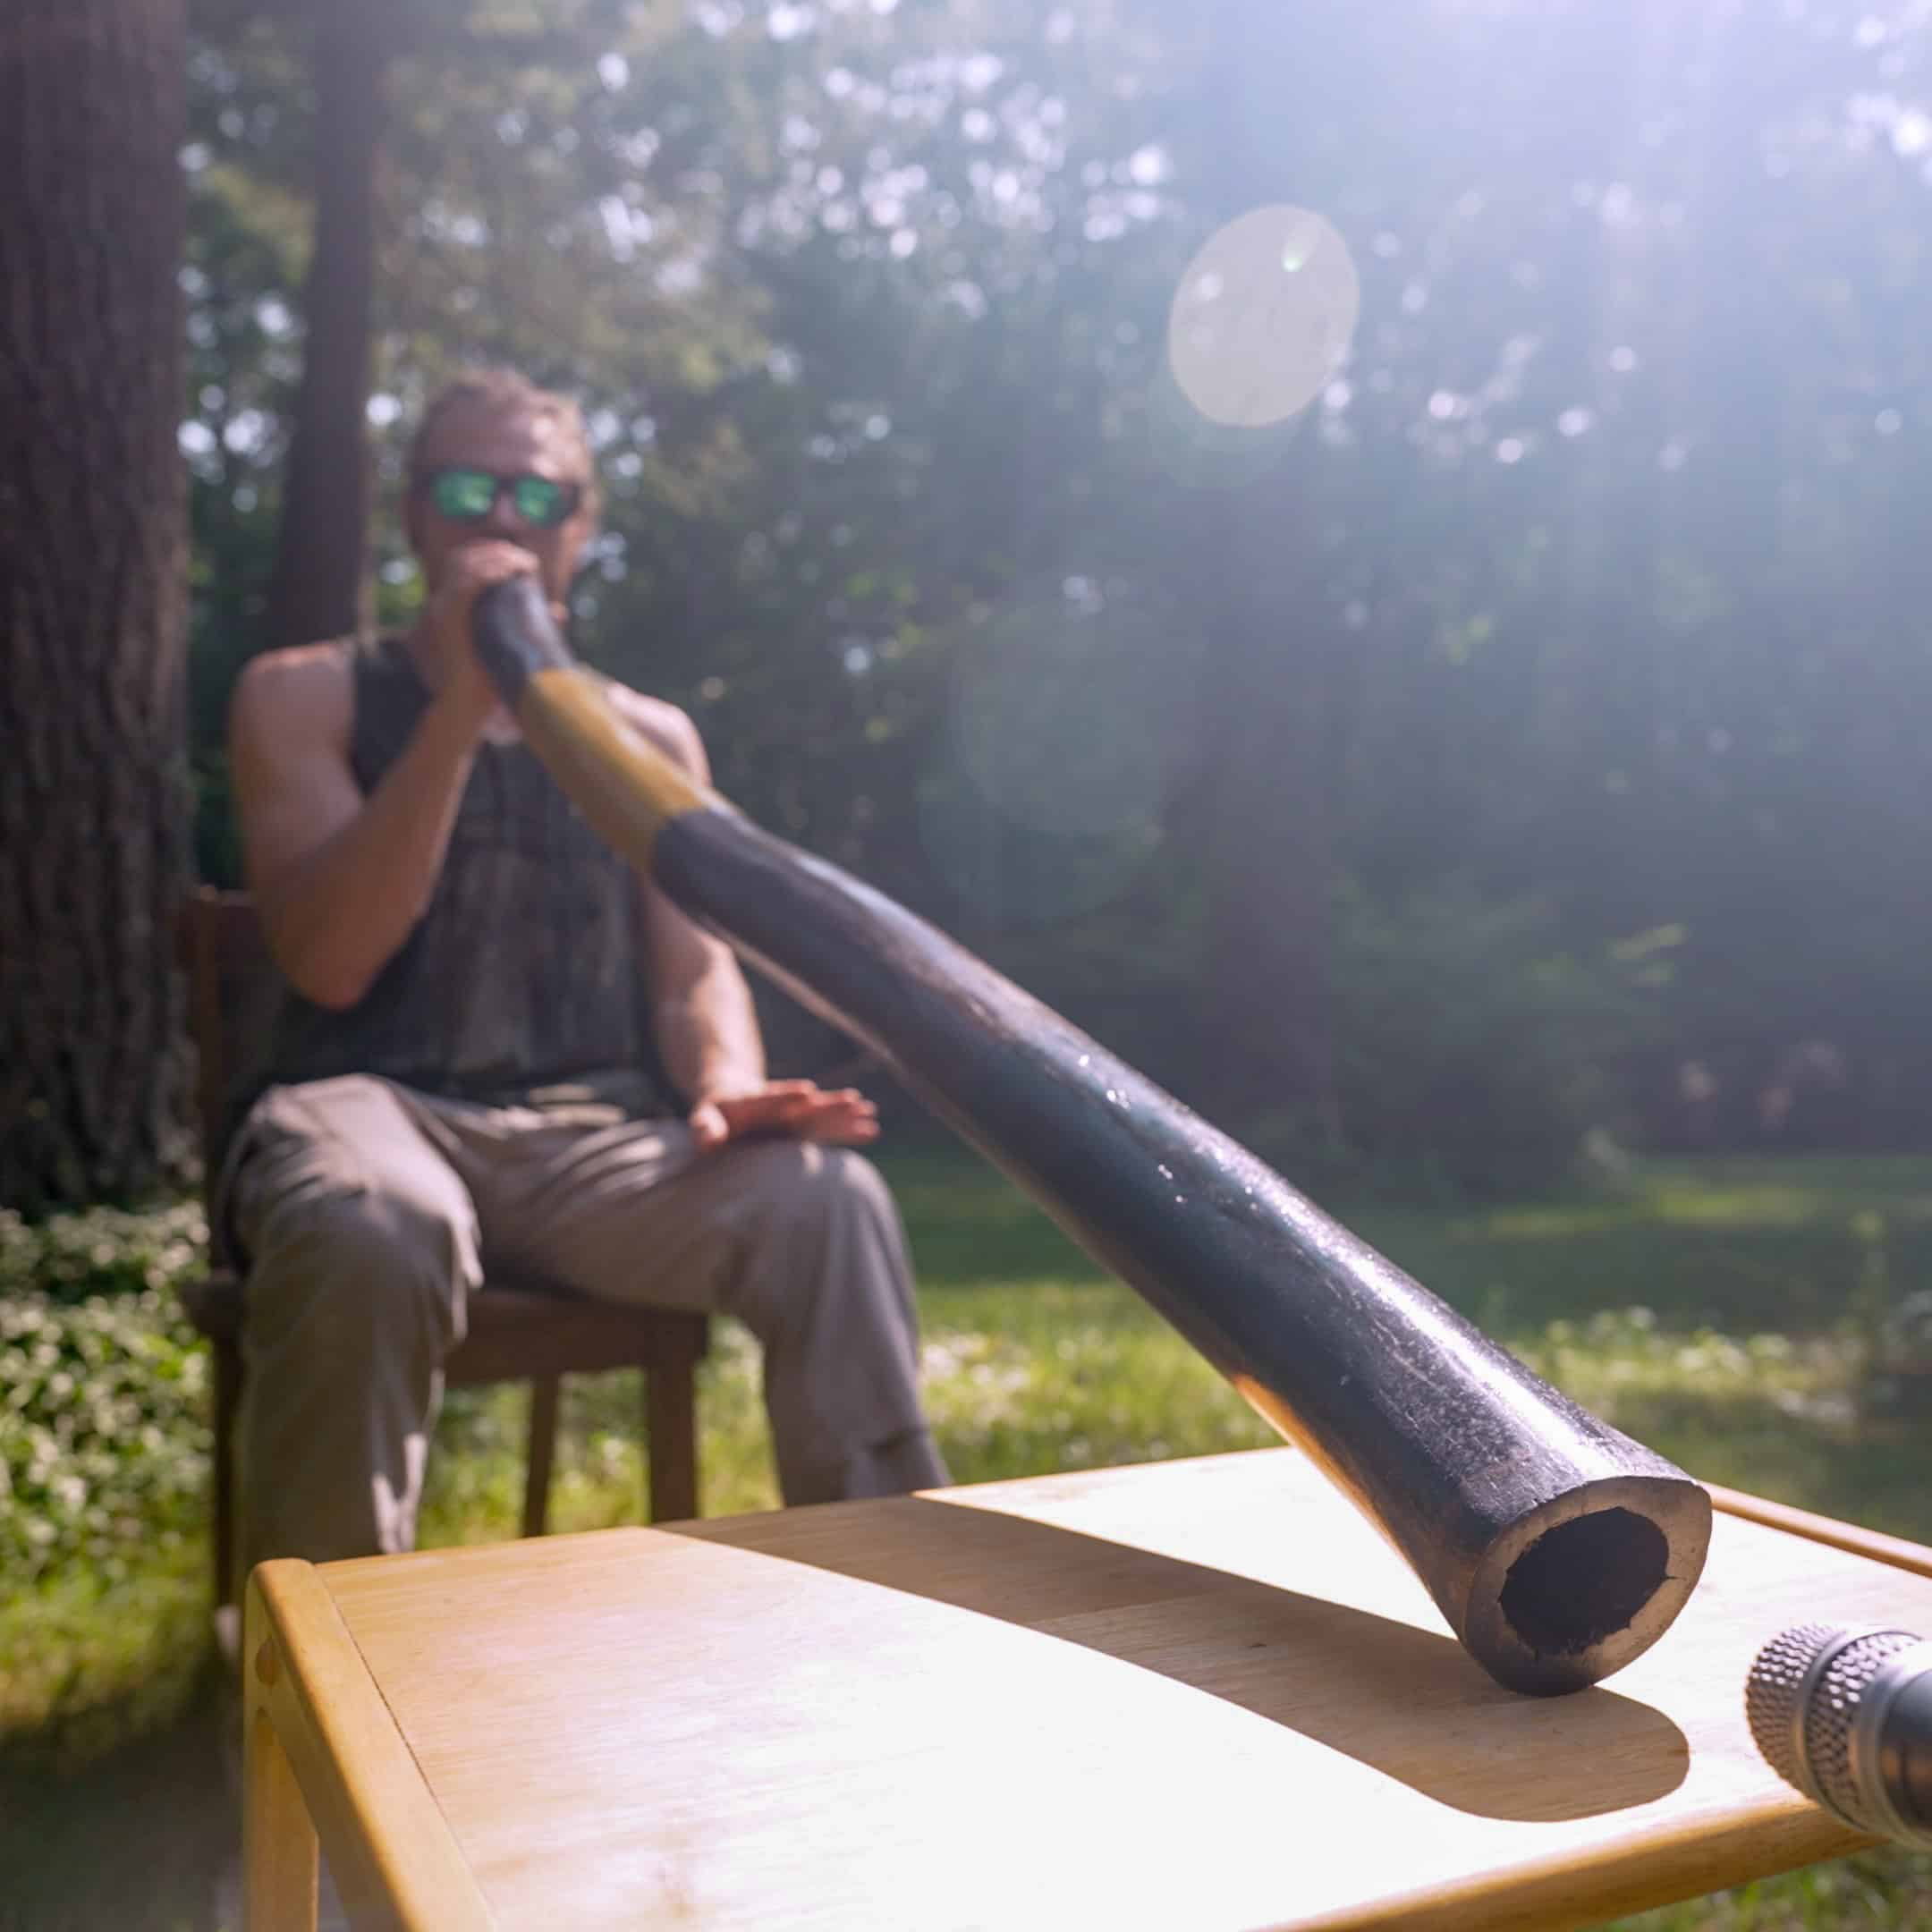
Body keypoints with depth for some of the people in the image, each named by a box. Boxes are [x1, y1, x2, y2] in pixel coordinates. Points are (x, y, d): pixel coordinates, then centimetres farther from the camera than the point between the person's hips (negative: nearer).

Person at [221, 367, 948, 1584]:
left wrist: (728, 1087, -16)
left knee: (829, 1201, -28)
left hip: (599, 1135, 3)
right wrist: (462, 707, -11)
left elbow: (696, 969, 9)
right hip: (375, 1105, -2)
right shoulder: (305, 695, 9)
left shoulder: (650, 735, 18)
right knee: (364, 1236, -39)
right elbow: (328, 964, -6)